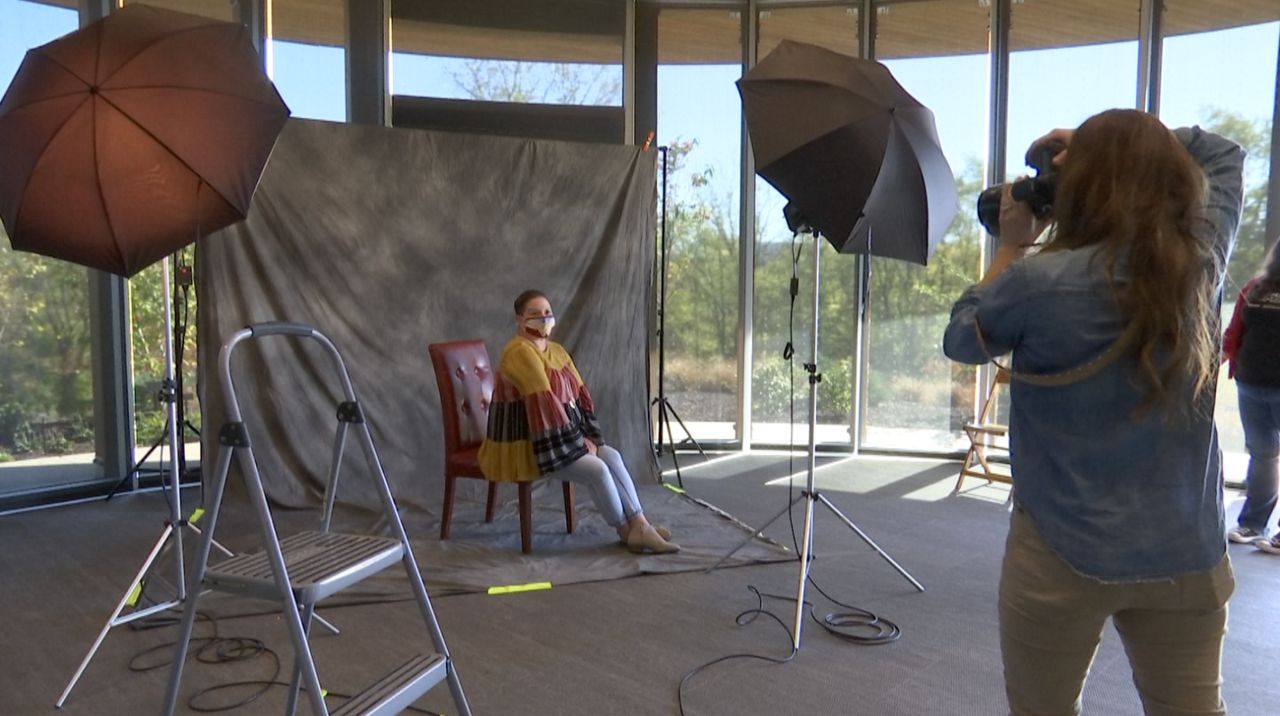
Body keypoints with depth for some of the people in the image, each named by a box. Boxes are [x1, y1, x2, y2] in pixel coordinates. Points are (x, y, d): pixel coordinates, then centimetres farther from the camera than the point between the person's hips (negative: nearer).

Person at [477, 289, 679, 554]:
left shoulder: (557, 350, 11)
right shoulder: (519, 352, -18)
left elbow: (579, 394, 9)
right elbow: (544, 404, -23)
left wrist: (587, 437, -4)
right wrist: (577, 441, -17)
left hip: (557, 440, 9)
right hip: (524, 445, -9)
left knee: (612, 456, -6)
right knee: (597, 470, -18)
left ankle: (640, 525, -6)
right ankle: (626, 532, -1)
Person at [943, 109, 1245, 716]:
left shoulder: (1038, 281, -17)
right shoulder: (1203, 259, -2)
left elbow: (960, 340, 2)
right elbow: (1223, 154, 18)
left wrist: (1010, 246, 8)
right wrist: (1143, 143, 9)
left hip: (1063, 555, -4)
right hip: (1188, 555, 4)